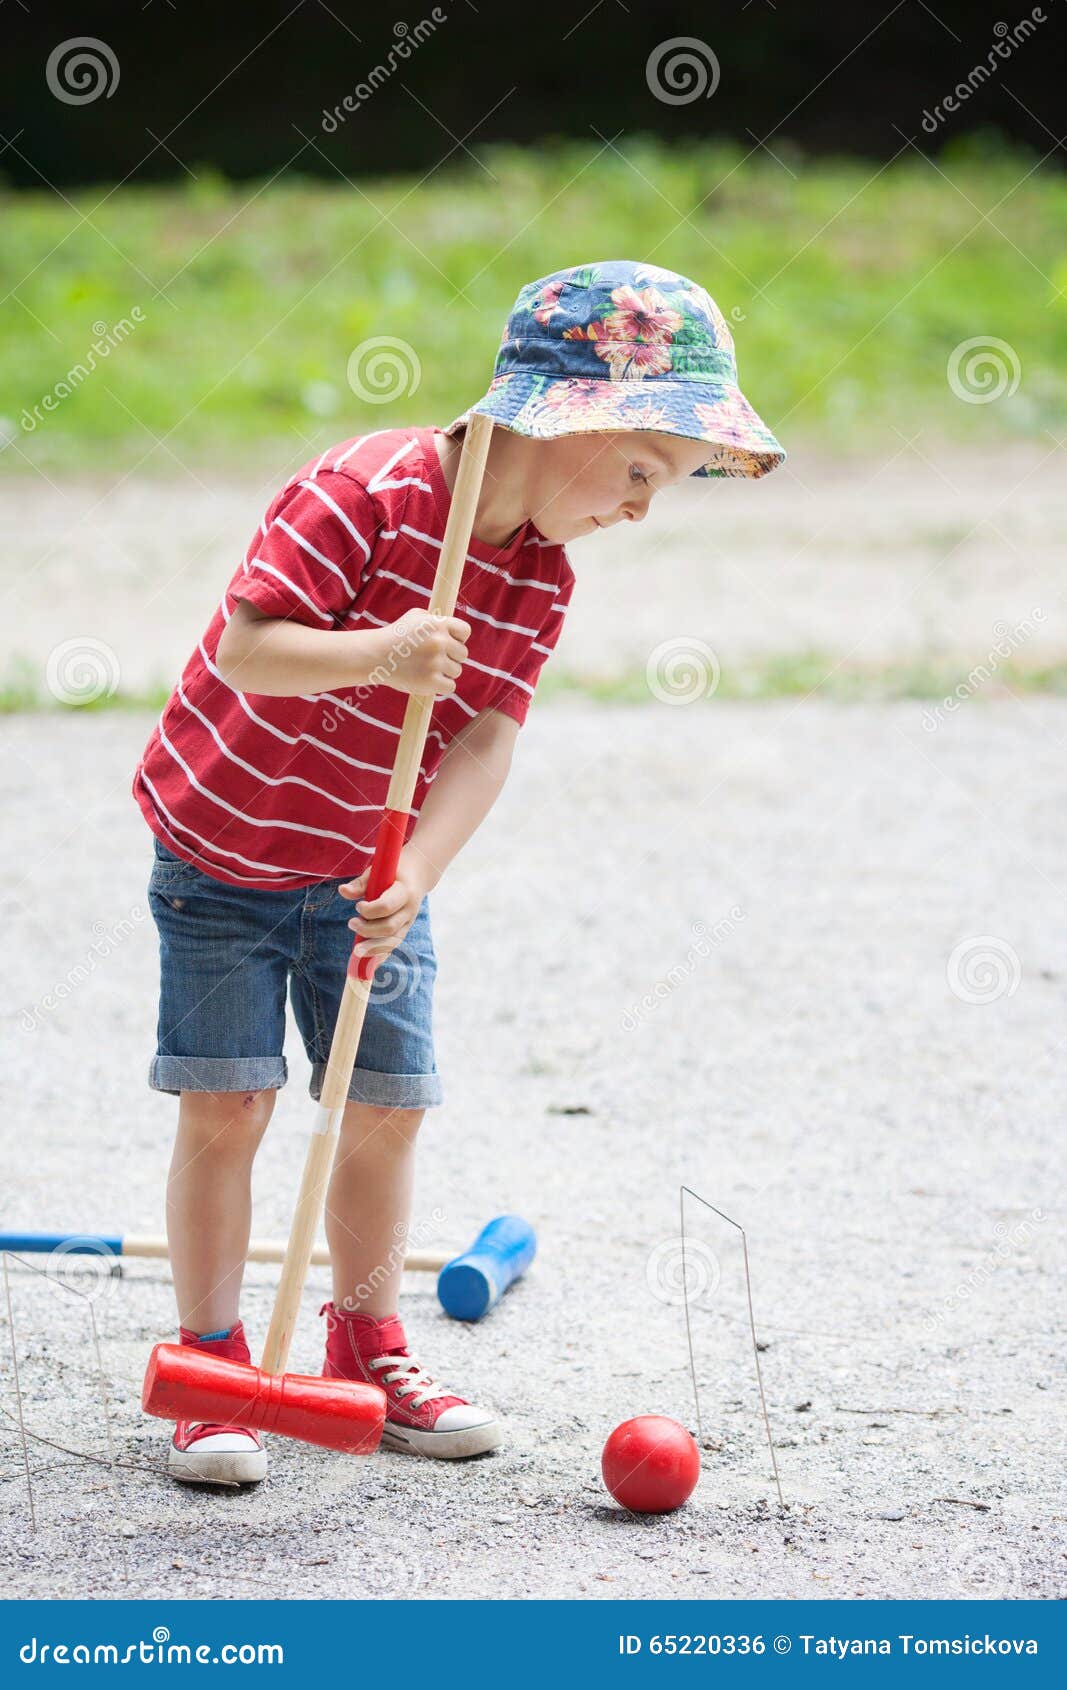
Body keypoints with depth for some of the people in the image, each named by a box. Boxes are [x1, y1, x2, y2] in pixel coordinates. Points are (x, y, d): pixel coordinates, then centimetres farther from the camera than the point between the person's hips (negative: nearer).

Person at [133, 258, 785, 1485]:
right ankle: (210, 1364, 5)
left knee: (388, 1105, 4)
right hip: (222, 849, -5)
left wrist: (413, 875, -28)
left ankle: (366, 1347, 20)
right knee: (225, 1105, -5)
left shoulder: (542, 580, -7)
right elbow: (241, 648, -32)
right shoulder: (363, 492, -26)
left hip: (370, 872, 5)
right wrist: (378, 657, -47)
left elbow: (485, 743, -14)